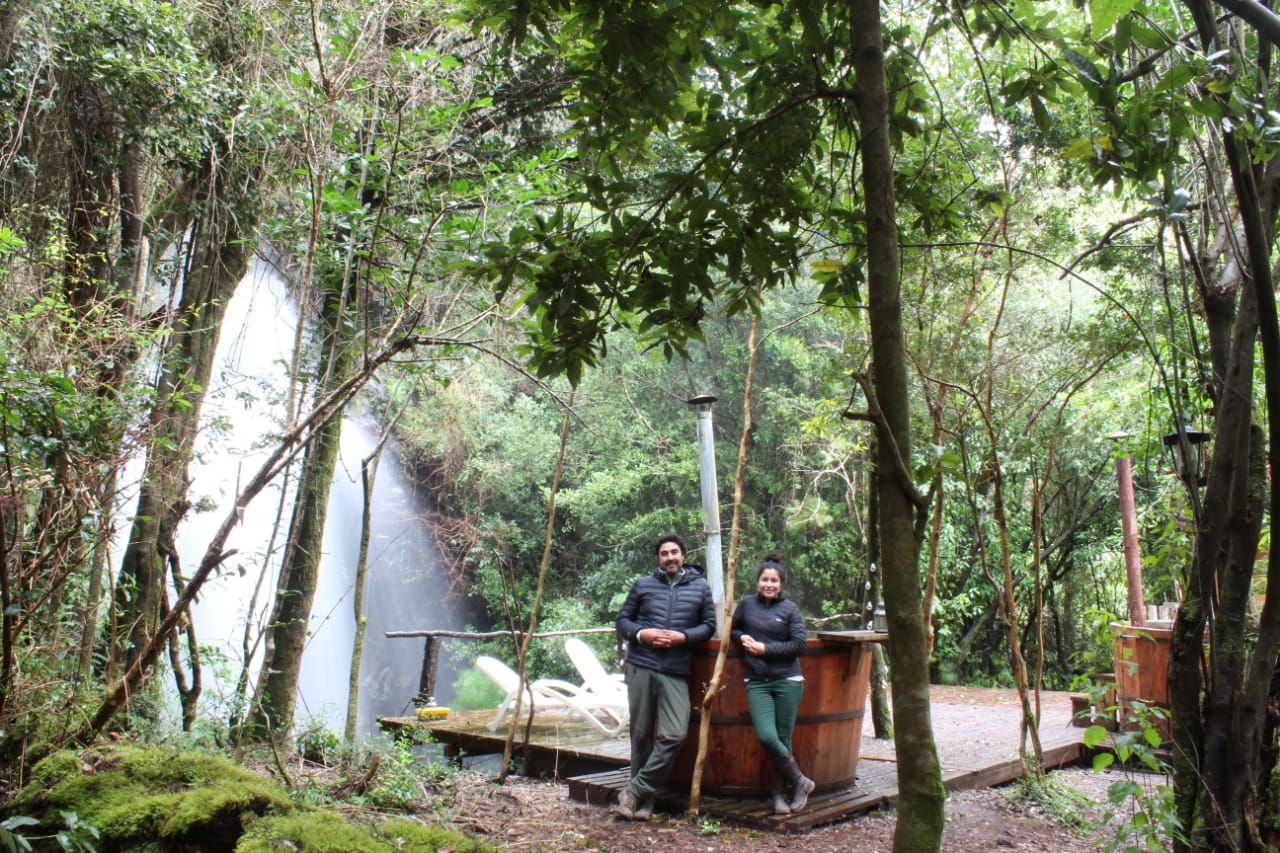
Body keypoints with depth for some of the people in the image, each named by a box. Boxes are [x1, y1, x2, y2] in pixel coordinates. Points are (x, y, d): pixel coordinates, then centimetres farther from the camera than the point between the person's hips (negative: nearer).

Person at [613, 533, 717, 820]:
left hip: (676, 672, 0)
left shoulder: (700, 587, 9)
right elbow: (623, 620, 11)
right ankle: (644, 799, 19)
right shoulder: (643, 585, 8)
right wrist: (641, 634, -8)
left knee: (674, 735, -12)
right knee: (641, 733, 6)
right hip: (640, 667, 0)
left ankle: (634, 791, 1)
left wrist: (683, 637, -8)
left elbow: (709, 625, 9)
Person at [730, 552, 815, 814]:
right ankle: (799, 782, 7)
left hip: (788, 680, -1)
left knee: (783, 739, 0)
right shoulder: (747, 604, 8)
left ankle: (781, 793, 19)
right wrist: (742, 637, -1)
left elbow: (799, 644, -4)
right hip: (757, 682, 2)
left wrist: (766, 648, -10)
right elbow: (731, 629, 21)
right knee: (766, 736, -12)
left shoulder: (790, 608, 1)